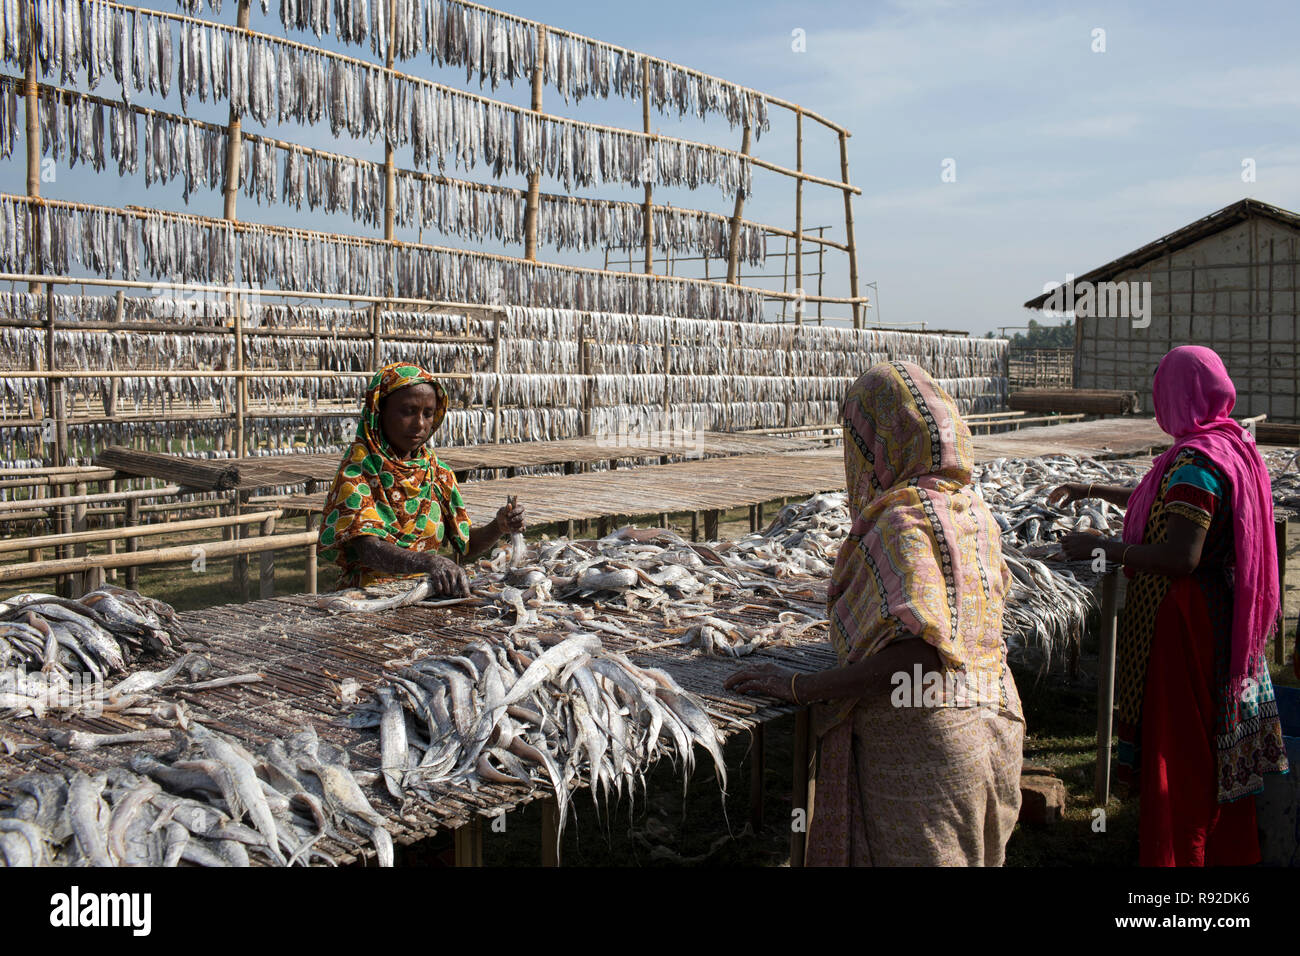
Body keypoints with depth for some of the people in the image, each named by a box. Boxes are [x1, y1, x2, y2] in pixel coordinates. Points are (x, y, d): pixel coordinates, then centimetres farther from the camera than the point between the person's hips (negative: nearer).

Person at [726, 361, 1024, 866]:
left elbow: (919, 653, -31)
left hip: (918, 745, -9)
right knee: (968, 855, 21)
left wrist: (801, 687, -25)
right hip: (987, 724, 9)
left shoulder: (904, 523, -22)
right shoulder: (972, 509, 6)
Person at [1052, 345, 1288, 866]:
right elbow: (1169, 506, 21)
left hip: (1184, 624, -10)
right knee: (1219, 738, 21)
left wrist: (1099, 547, -21)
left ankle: (1176, 852, 15)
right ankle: (1228, 847, 36)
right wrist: (1096, 490, 26)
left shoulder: (1195, 460, -24)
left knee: (1177, 744, 3)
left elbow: (1180, 556, -29)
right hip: (1226, 622, 10)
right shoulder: (1234, 443, 7)